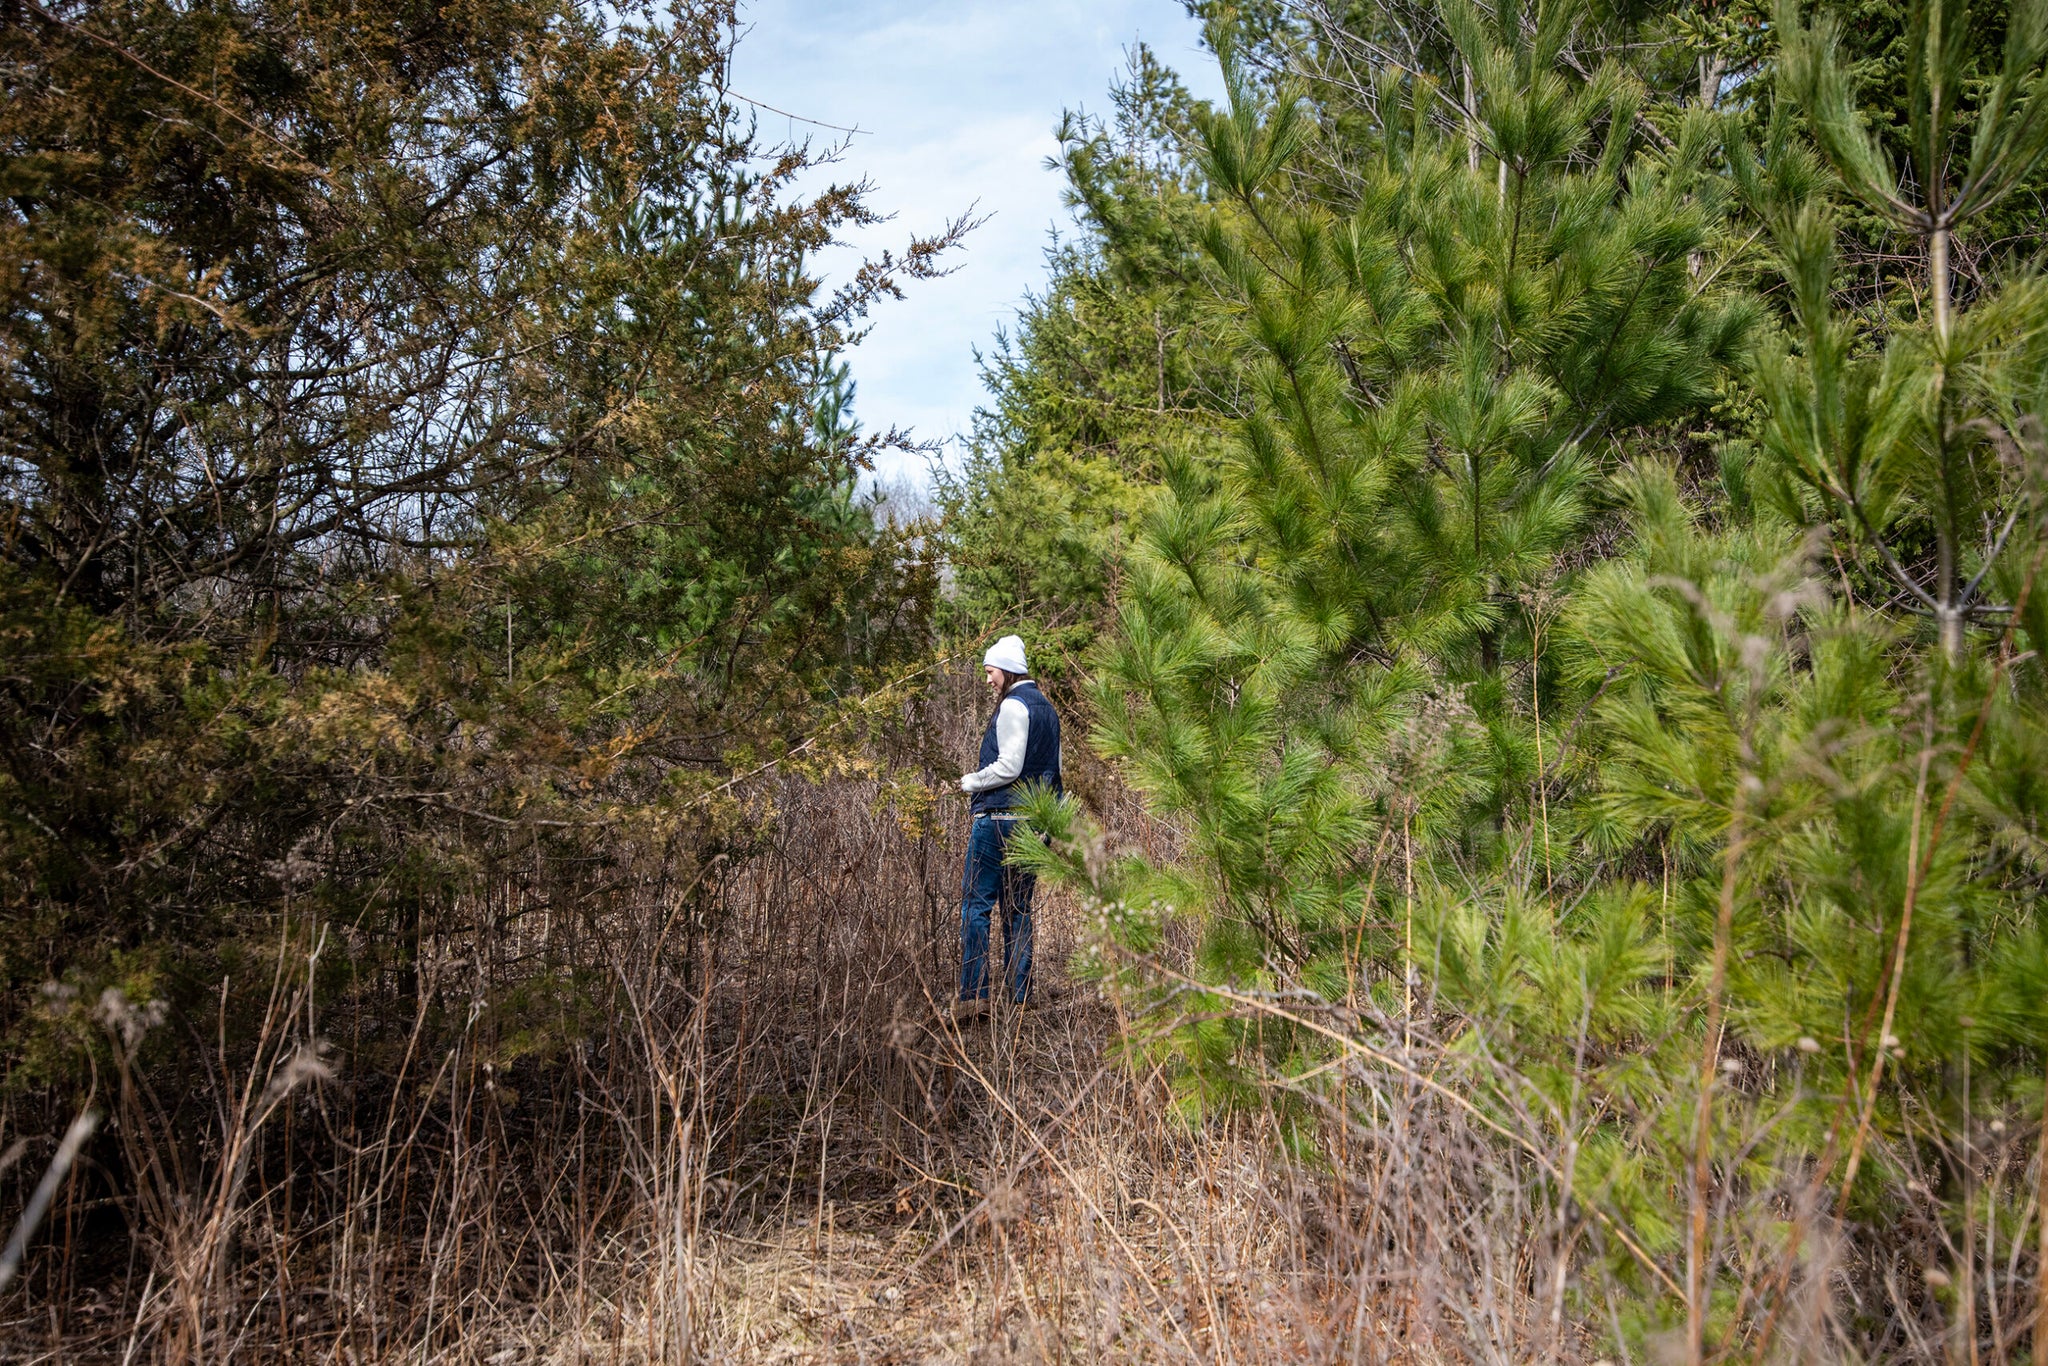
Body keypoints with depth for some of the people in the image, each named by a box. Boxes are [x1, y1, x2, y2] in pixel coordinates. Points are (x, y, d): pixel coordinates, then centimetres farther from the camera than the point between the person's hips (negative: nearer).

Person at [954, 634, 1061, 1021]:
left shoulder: (1013, 706, -10)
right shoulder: (1047, 708, 17)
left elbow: (1008, 766, -18)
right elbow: (1056, 769, 19)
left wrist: (970, 782, -4)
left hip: (999, 817, -9)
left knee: (976, 902, -6)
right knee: (1019, 908, 12)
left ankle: (973, 996, -11)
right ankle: (1022, 995, 11)